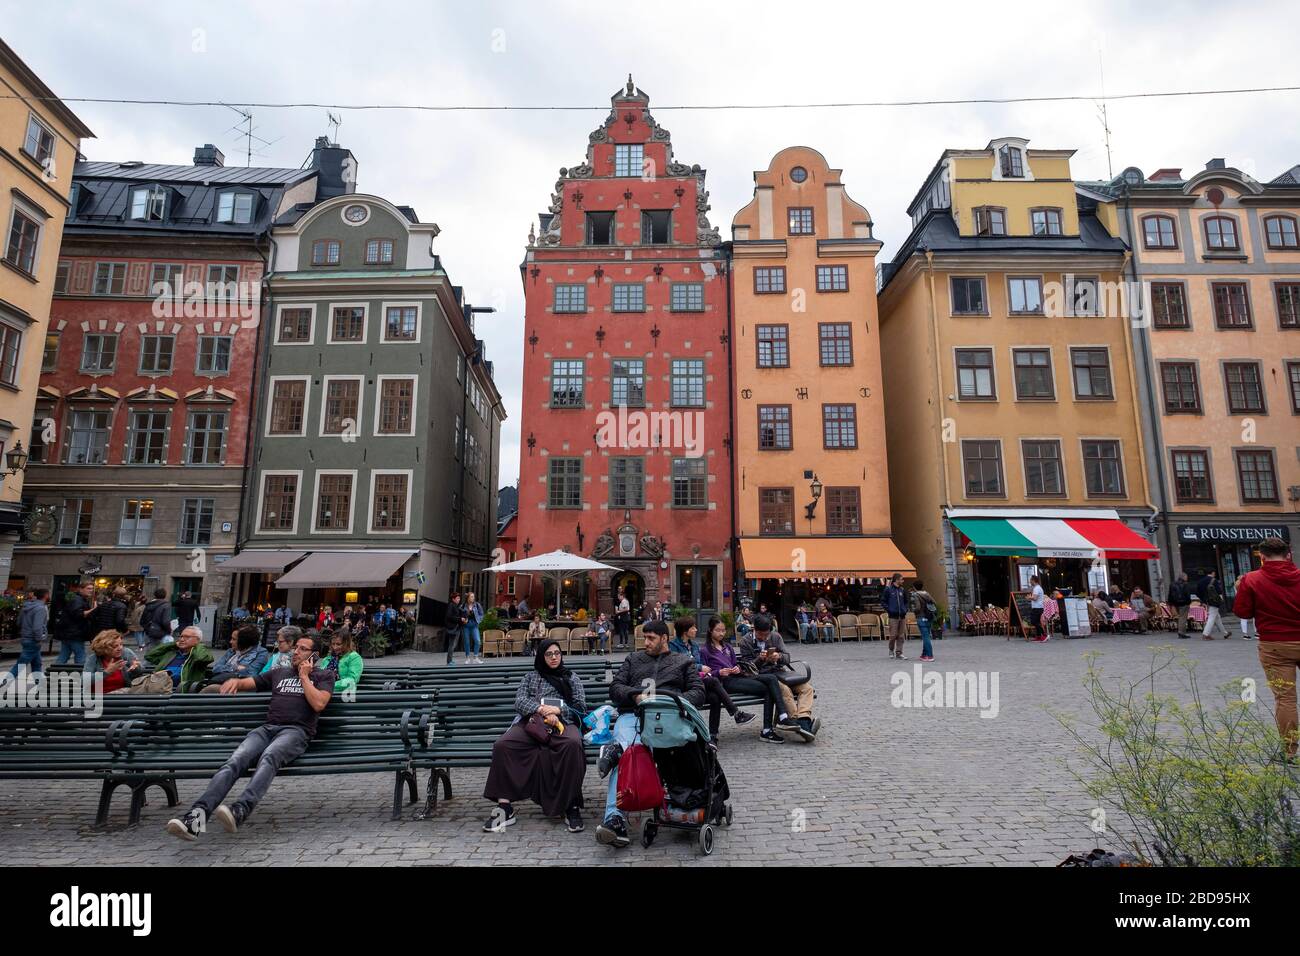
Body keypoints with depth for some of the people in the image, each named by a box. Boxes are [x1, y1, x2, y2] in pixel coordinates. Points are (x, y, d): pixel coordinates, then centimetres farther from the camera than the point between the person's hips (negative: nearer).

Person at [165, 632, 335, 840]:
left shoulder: (324, 676, 15)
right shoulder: (279, 672, 30)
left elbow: (318, 704, -2)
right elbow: (248, 683, 32)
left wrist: (304, 676, 6)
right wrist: (235, 680, 8)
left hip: (296, 730, -5)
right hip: (267, 728, 5)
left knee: (268, 757, -37)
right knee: (235, 761, -25)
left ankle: (240, 811, -55)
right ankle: (197, 815, -41)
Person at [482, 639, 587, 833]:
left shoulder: (572, 678, 25)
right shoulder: (531, 676, 26)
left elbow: (580, 707, 15)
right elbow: (519, 700, 8)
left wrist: (558, 709, -4)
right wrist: (542, 710, -10)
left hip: (563, 722, -1)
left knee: (573, 743, -38)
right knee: (501, 745, -29)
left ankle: (572, 806, -30)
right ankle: (505, 807, -24)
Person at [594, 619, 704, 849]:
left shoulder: (684, 661, 24)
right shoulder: (633, 659, 29)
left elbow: (698, 693, 11)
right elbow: (615, 688, 18)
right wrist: (635, 695, -5)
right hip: (631, 715, 0)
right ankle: (615, 821, -40)